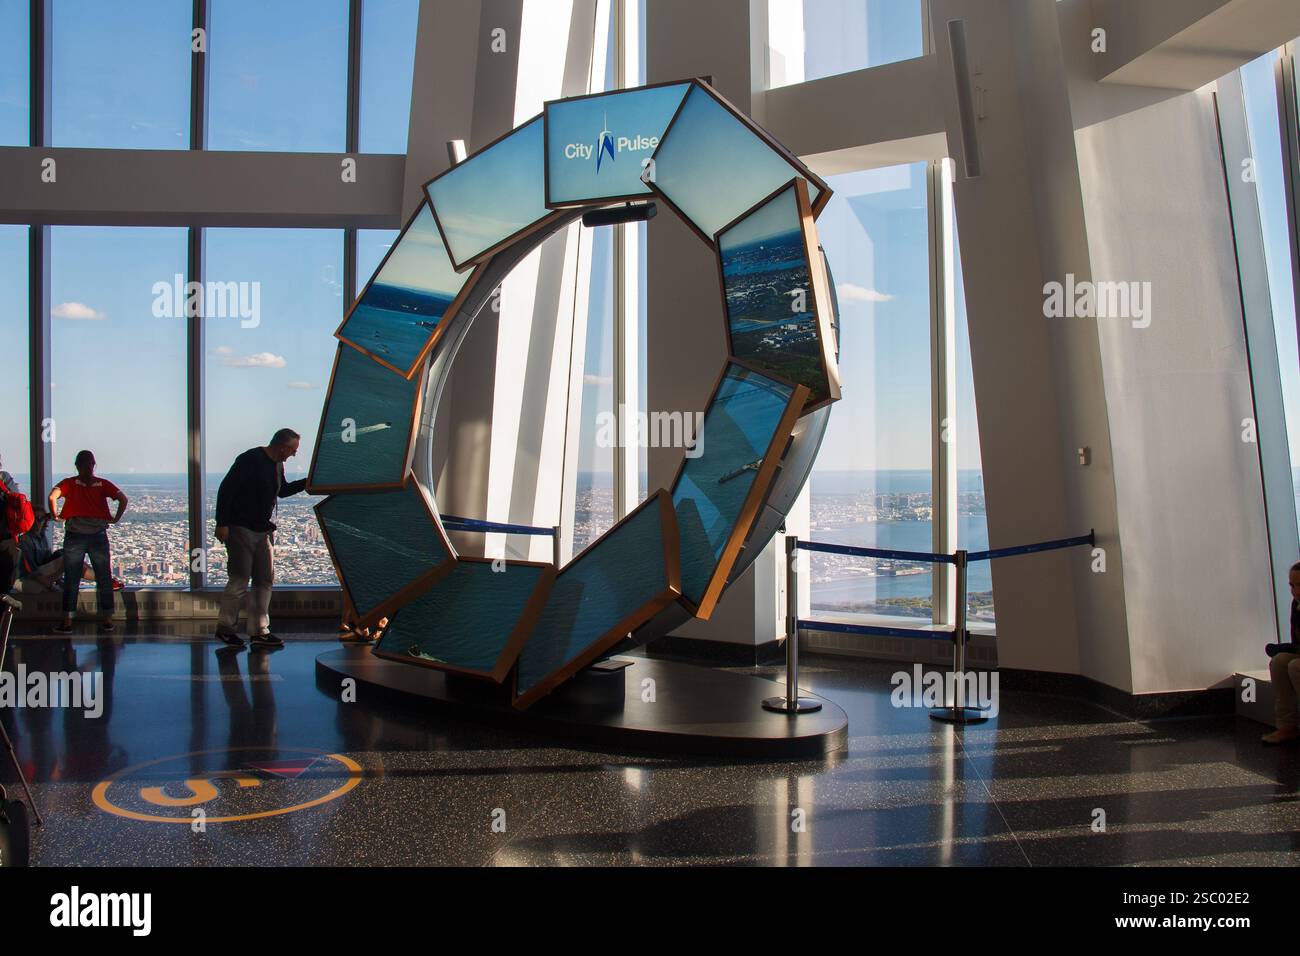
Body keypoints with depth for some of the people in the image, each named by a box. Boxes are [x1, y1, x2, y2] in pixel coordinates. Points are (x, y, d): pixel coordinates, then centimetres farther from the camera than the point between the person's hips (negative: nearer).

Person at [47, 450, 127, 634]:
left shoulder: (69, 483, 4)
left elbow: (52, 496, -13)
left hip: (74, 535, 0)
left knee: (71, 579, 6)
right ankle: (107, 620, 10)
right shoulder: (103, 484, 6)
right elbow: (123, 499, -7)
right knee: (104, 579, 8)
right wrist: (116, 518, 3)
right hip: (98, 534, 1)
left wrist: (55, 515, 2)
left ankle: (67, 622, 6)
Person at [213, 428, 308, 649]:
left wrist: (308, 482, 13)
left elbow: (282, 490, 26)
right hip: (240, 529, -9)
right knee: (239, 580, -5)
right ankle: (226, 628, 10)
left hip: (263, 530, 9)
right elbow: (225, 489, -17)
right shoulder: (250, 460, -16)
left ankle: (259, 632, 12)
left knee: (265, 580, 7)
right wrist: (222, 523, -20)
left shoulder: (277, 465, 11)